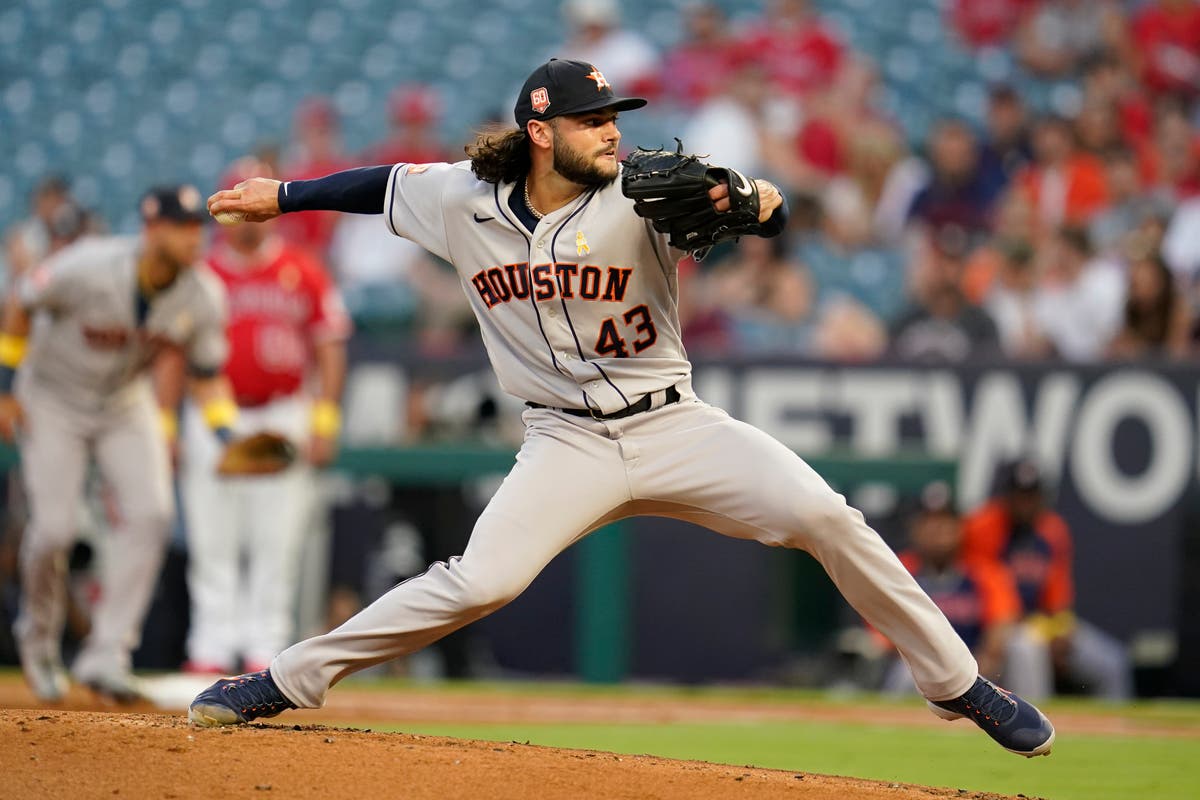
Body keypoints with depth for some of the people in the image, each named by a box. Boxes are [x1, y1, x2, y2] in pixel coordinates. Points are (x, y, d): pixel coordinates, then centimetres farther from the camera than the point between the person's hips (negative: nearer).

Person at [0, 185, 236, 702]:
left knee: (150, 513, -16)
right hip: (52, 402, -4)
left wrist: (228, 435, -18)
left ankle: (106, 655, -11)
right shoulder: (88, 268, -30)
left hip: (125, 406, 4)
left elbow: (207, 374, -2)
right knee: (54, 528, -12)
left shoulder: (202, 297, -16)